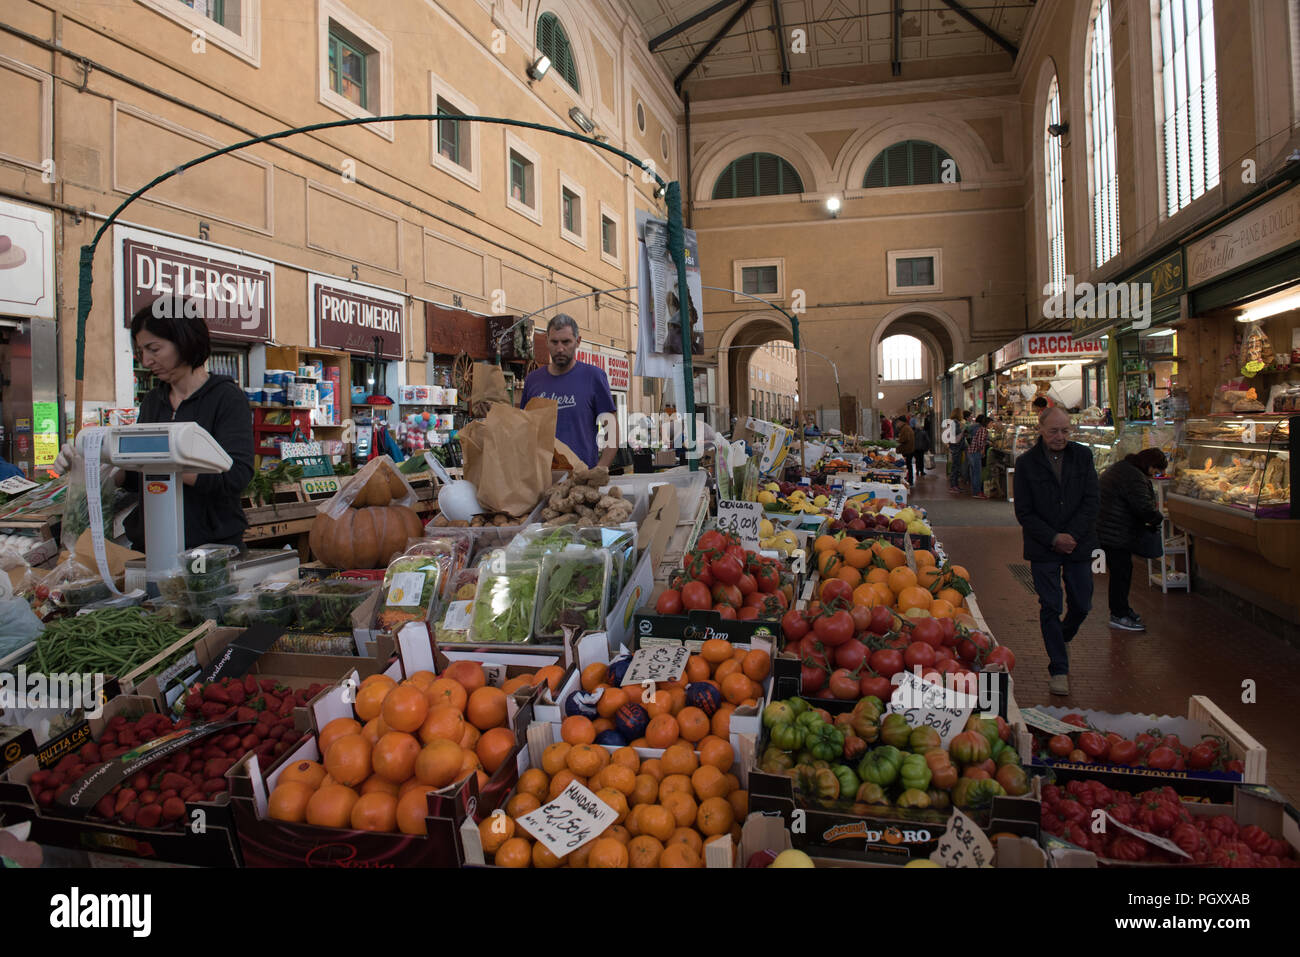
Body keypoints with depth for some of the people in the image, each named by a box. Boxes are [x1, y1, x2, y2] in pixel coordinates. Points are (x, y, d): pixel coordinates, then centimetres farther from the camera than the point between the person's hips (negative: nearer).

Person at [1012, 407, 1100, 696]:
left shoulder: (1083, 456, 2)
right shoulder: (1026, 463, -5)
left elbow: (1090, 501, -1)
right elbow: (1023, 512, -5)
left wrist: (1072, 536, -11)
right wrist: (1053, 539, -14)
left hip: (1079, 544, 2)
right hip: (1043, 549, -2)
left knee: (1081, 605, 9)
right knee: (1050, 607, 0)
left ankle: (1063, 637, 41)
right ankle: (1058, 668, 12)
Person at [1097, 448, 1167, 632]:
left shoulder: (1120, 467, 15)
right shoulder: (1134, 477, -20)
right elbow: (1144, 507, -25)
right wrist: (1158, 519, -5)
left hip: (1105, 529, 11)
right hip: (1116, 534, -11)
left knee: (1121, 570, 18)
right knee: (1121, 571, -4)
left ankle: (1120, 608, 27)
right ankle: (1119, 616, 2)